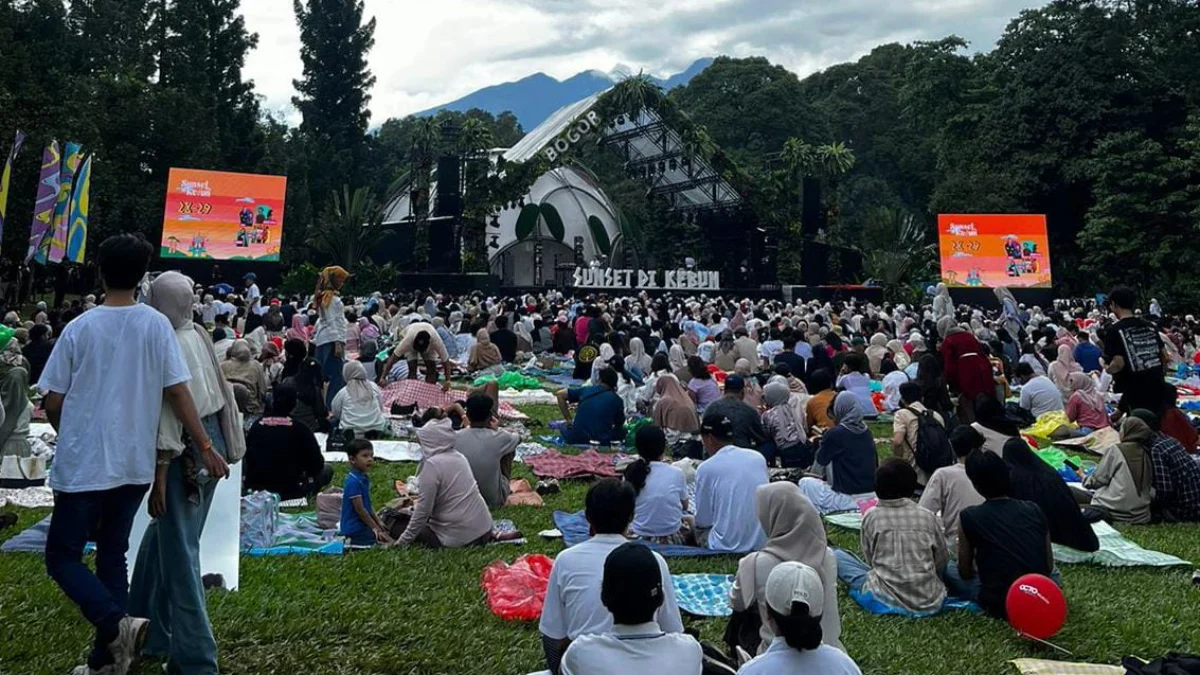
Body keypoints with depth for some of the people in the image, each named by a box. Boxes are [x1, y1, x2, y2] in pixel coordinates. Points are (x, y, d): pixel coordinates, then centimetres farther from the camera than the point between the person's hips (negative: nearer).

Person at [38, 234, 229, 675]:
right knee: (112, 556, 15)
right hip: (134, 465, 3)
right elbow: (177, 392, -7)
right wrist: (206, 448, -2)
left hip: (82, 465, -3)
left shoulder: (79, 328, -6)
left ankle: (116, 625, -14)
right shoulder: (156, 325, -4)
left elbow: (52, 400, -2)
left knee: (62, 556, 7)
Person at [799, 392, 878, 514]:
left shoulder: (834, 434, -13)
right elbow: (875, 463, 15)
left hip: (848, 499, -6)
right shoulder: (866, 432, 3)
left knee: (805, 482, 12)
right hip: (872, 495, 6)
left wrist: (822, 443, 21)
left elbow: (821, 460, 2)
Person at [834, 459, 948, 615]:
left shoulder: (871, 516, -3)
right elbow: (942, 561, 9)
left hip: (887, 599, -4)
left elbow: (870, 559, 2)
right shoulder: (928, 517, 1)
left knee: (836, 555, 12)